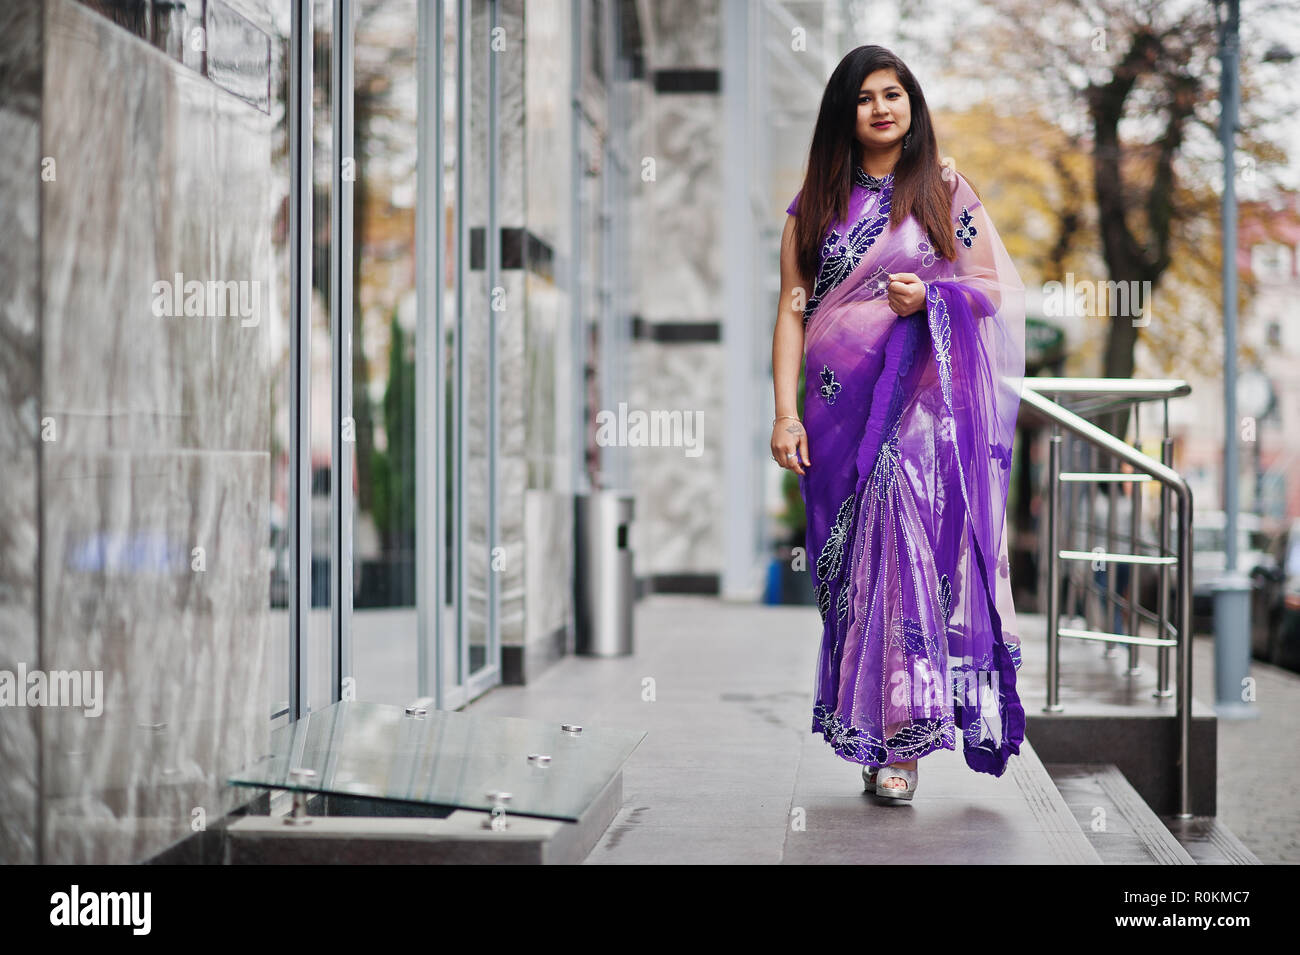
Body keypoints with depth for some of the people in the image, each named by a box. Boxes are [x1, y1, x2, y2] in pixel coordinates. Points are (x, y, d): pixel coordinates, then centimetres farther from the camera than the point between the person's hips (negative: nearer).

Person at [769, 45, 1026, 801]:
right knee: (851, 557, -1)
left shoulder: (946, 192, 8)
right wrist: (786, 412, -2)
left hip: (923, 393, -2)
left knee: (908, 534, -15)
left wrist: (930, 296, -13)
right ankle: (868, 724, 9)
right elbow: (793, 311, 7)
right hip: (839, 400, 2)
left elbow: (992, 287, 8)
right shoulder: (817, 203, 11)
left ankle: (901, 735, -13)